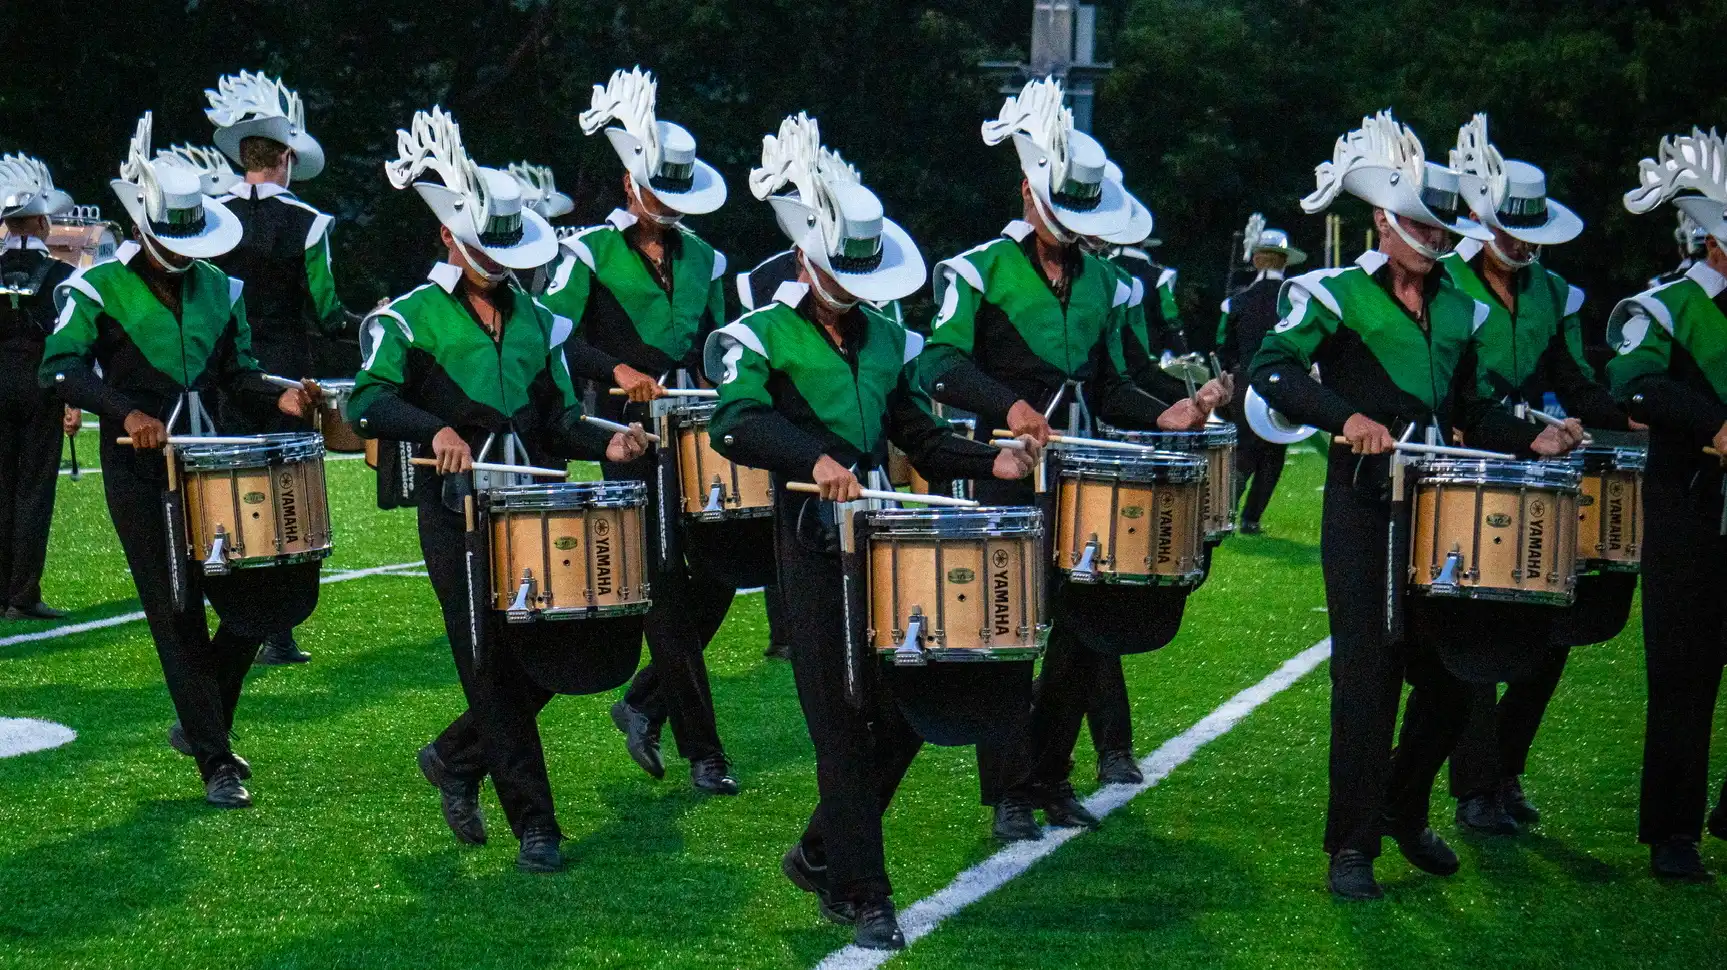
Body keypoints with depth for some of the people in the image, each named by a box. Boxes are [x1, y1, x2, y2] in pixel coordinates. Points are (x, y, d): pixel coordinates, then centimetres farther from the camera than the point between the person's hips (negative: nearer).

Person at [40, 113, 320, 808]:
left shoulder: (217, 289, 11)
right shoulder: (97, 289, -5)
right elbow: (60, 370, -16)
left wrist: (279, 398, -5)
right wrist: (127, 413, -30)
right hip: (141, 471, -5)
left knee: (273, 587, 2)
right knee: (179, 614, -3)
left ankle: (199, 718, 22)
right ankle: (215, 761, 4)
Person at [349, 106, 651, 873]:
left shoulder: (534, 320, 14)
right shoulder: (409, 319, -3)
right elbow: (369, 403, -18)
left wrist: (606, 444, -4)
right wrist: (435, 429, -35)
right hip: (458, 512, -5)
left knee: (562, 643, 3)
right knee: (494, 662, -4)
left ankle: (458, 758, 26)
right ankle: (533, 824, 3)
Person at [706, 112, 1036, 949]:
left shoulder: (886, 338, 14)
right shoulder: (762, 337, -5)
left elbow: (919, 437, 20)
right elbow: (735, 424, -23)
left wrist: (989, 461, 2)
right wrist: (814, 459, -39)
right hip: (815, 545, -6)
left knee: (905, 711, 6)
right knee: (842, 724, -4)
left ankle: (820, 854, 25)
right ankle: (860, 893, 6)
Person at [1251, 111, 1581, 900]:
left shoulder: (1457, 309, 16)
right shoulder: (1335, 295, -3)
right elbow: (1272, 368, -17)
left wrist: (1530, 439, 7)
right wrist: (1345, 417, -30)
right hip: (1363, 507, -6)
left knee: (1450, 672, 7)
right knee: (1368, 673, -7)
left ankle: (1405, 812, 29)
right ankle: (1352, 845, 1)